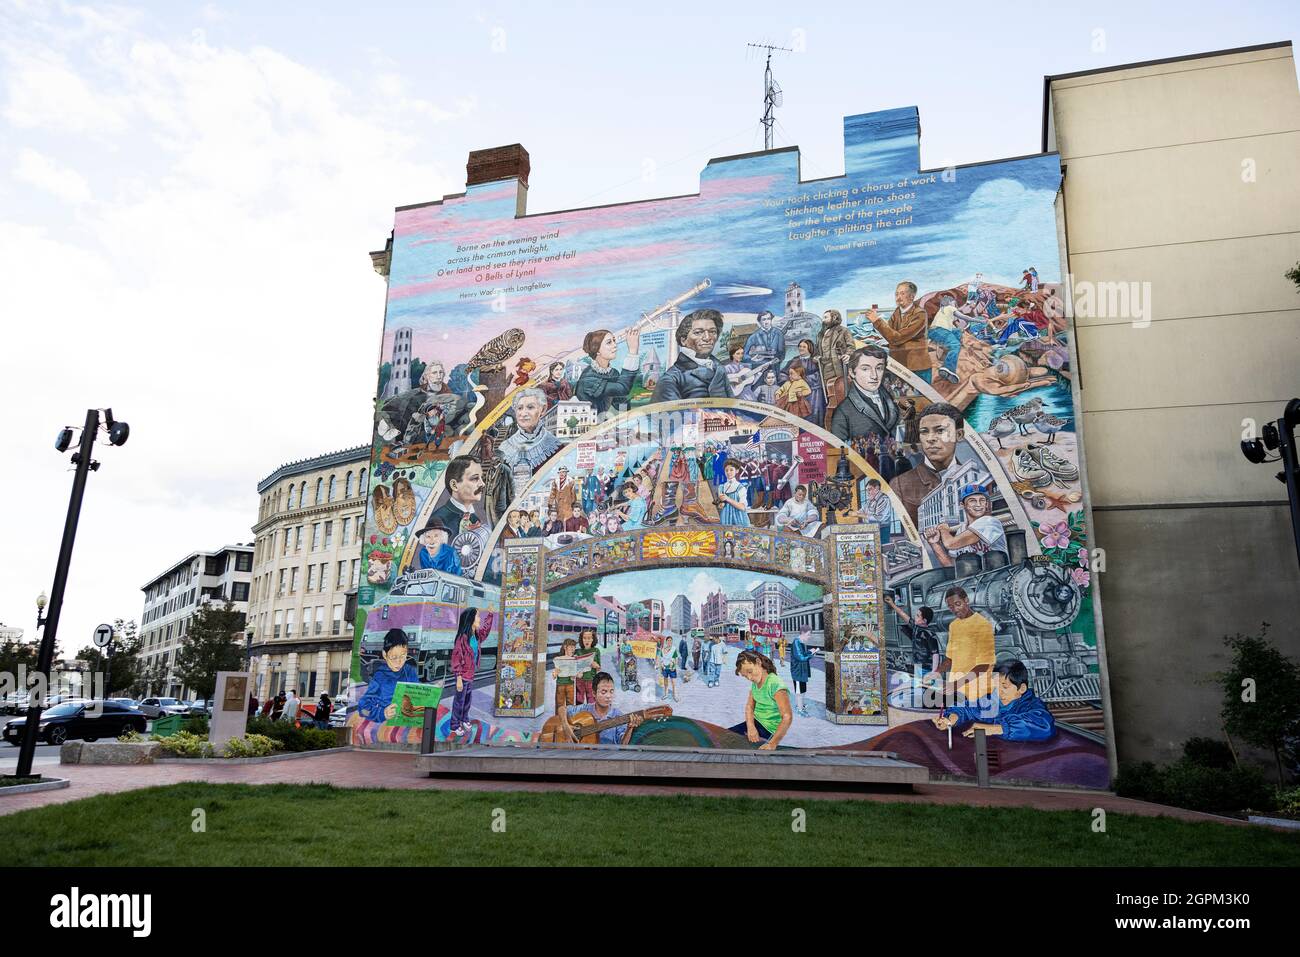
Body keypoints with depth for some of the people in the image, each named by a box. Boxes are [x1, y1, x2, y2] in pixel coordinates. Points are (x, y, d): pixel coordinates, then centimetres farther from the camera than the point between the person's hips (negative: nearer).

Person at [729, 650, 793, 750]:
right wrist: (750, 727, -17)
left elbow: (787, 717, -29)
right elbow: (749, 706, 4)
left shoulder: (775, 684, -24)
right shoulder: (755, 683, 4)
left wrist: (772, 744, -31)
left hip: (769, 730, -8)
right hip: (755, 723, 8)